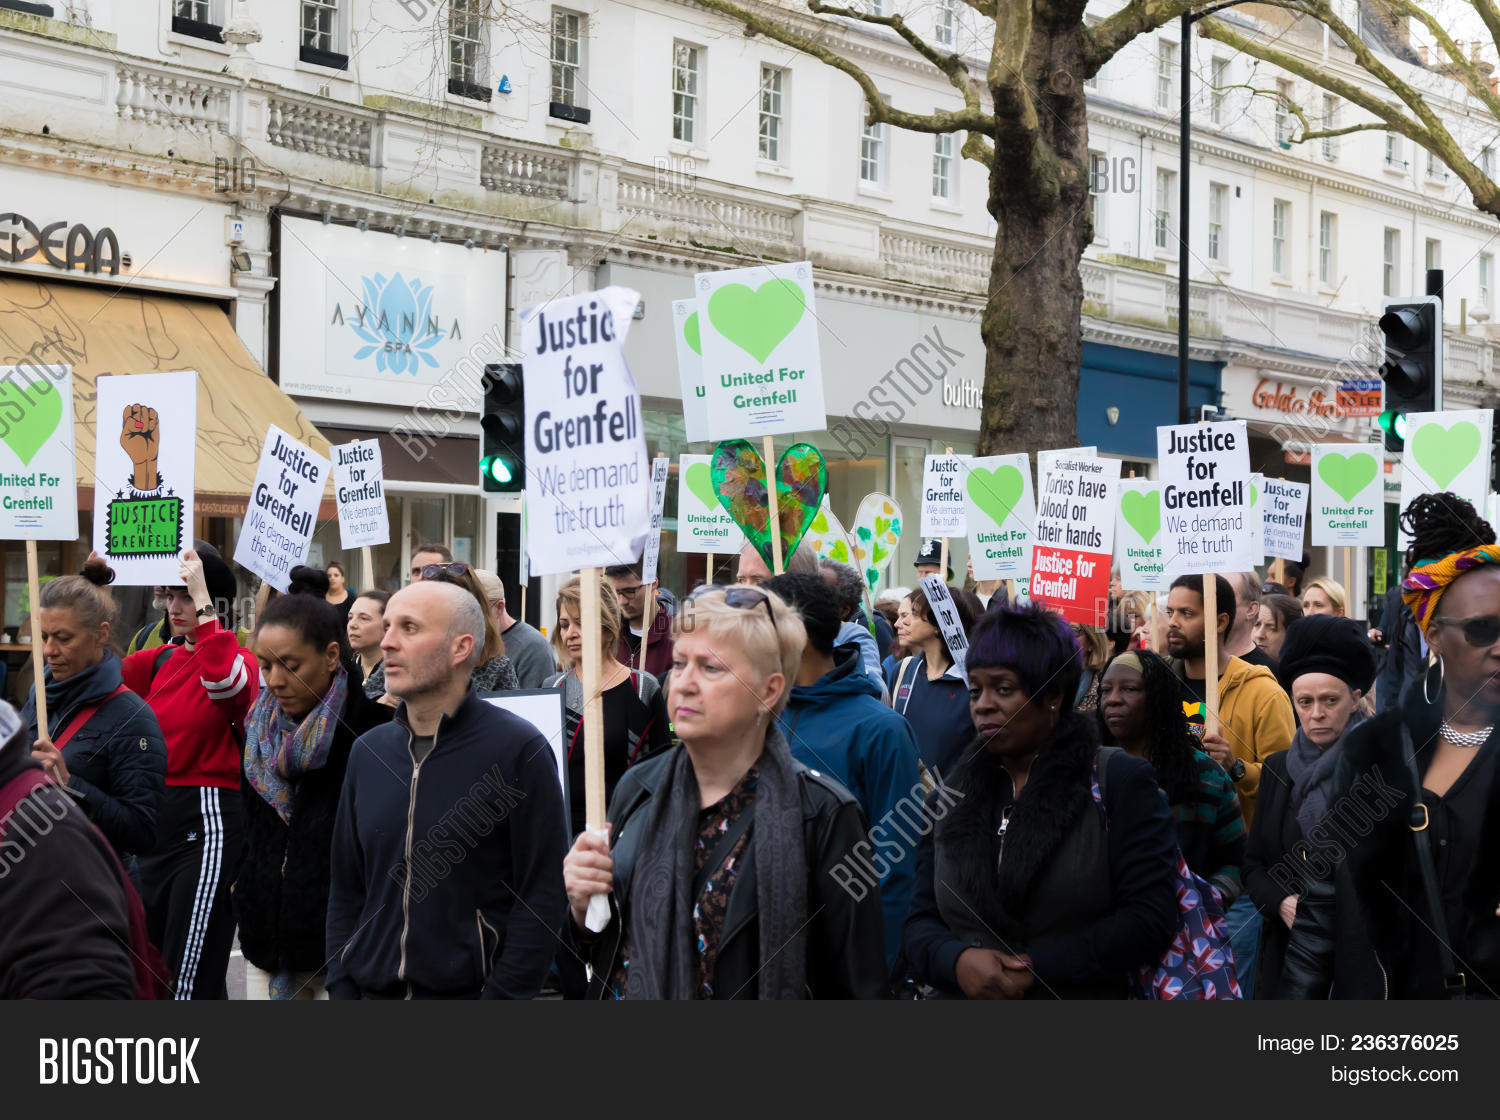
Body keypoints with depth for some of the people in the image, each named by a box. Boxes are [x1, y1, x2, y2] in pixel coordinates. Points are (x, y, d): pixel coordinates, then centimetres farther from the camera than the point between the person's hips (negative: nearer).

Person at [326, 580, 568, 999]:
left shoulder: (519, 749, -10)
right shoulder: (367, 751, 7)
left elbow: (543, 897, -12)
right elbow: (345, 890, 11)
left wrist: (501, 996, -16)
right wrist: (342, 990, 2)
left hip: (472, 991, -5)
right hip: (373, 991, 5)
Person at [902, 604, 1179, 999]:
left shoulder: (1121, 781, -8)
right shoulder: (950, 800, 4)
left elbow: (1150, 918, -15)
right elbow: (921, 922, 3)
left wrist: (1034, 967, -20)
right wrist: (957, 960, -19)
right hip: (964, 996, 3)